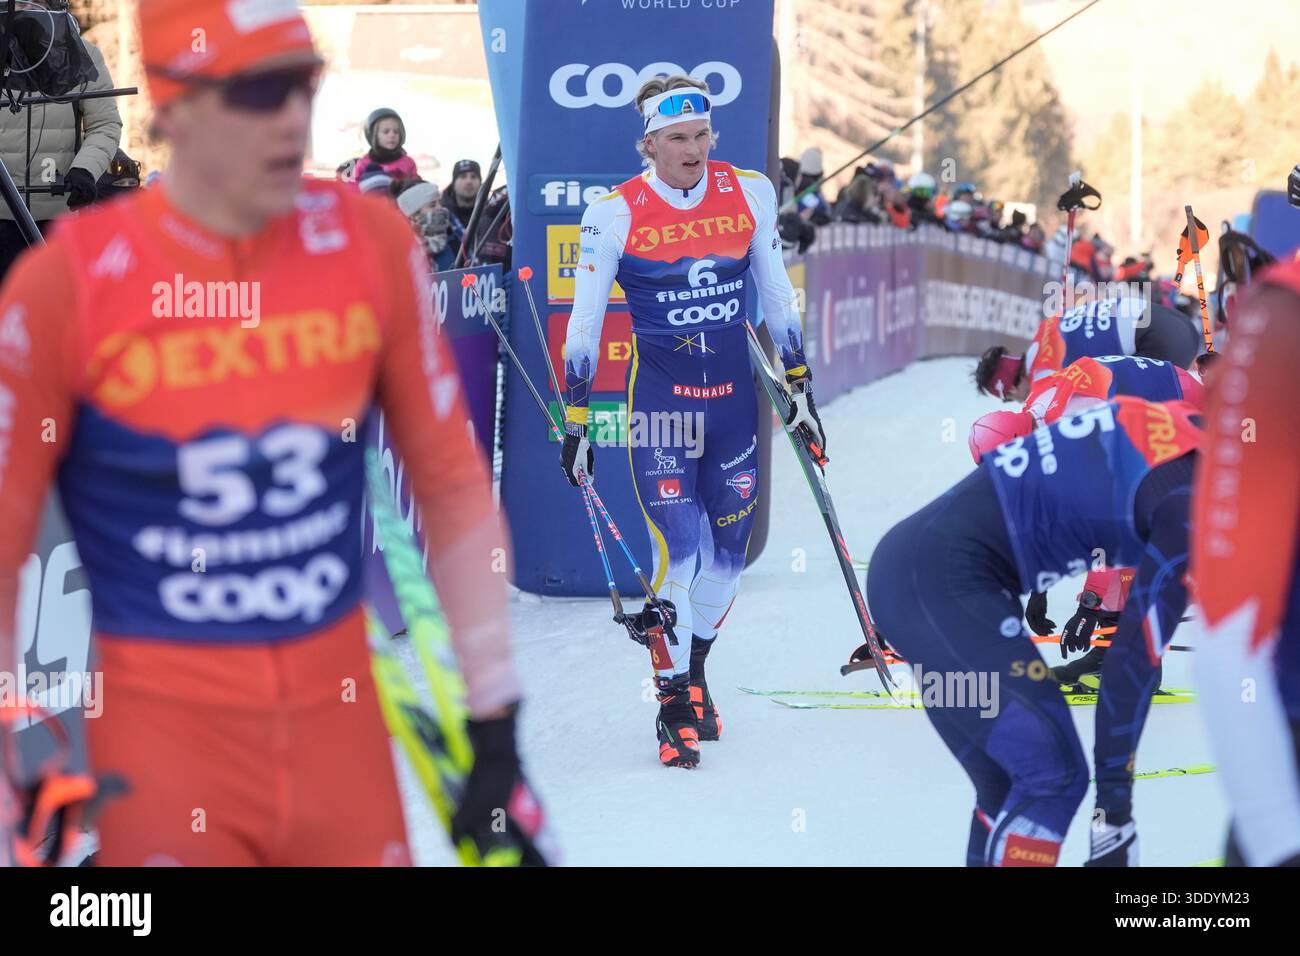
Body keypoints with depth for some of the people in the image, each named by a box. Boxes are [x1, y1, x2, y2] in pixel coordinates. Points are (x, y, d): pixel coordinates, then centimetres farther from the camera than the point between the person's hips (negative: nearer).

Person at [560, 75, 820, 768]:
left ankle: (693, 667, 33)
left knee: (729, 549, 9)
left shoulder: (748, 194, 0)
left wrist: (799, 387, 10)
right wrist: (575, 420, -3)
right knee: (679, 551, -10)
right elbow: (584, 320, -2)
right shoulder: (616, 214, -9)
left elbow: (777, 294, 10)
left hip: (734, 397, 4)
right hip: (659, 398, -3)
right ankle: (673, 705, 6)